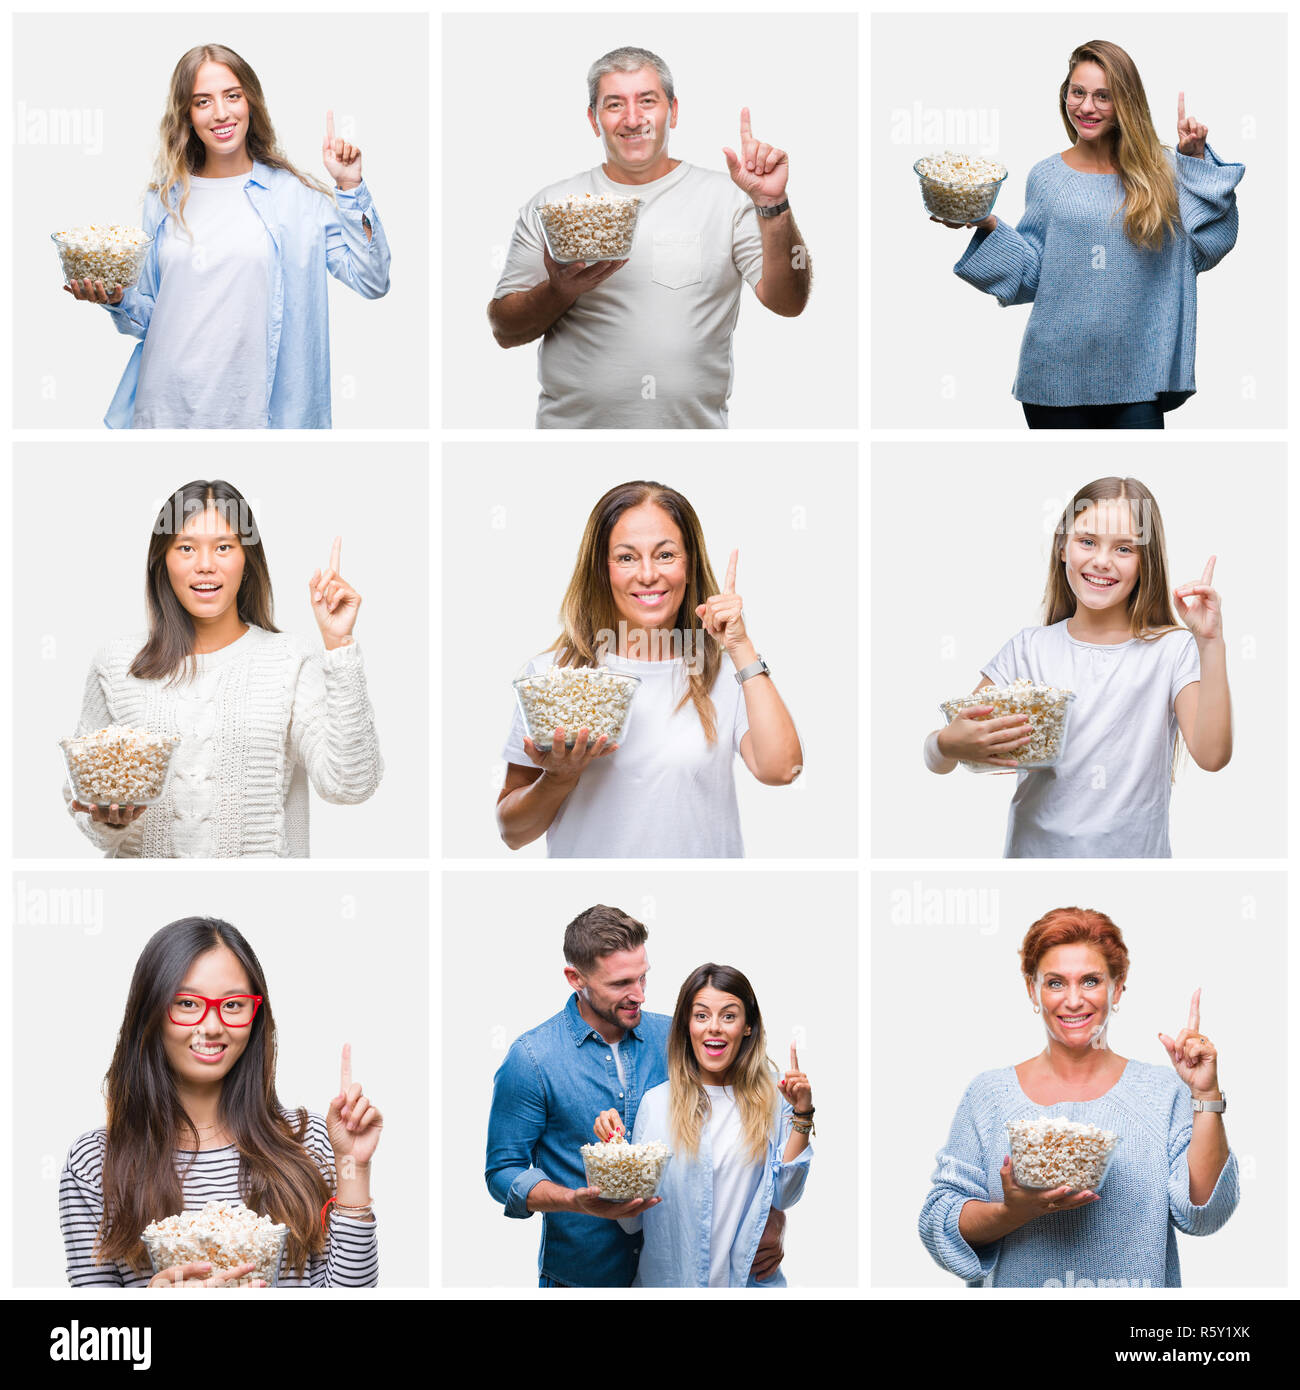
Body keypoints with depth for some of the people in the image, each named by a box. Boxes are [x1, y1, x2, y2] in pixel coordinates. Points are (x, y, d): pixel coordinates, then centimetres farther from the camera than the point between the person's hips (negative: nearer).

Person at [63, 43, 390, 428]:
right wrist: (117, 299, -5)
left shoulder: (297, 195, 1)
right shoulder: (164, 202, 10)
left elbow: (371, 281, -5)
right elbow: (149, 319, 15)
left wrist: (350, 187, -10)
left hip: (254, 411, -2)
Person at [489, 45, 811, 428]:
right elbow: (504, 331, 2)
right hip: (573, 424, 0)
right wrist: (560, 292, -16)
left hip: (693, 424, 0)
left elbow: (787, 304, -8)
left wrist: (771, 204, -19)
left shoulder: (727, 198, 1)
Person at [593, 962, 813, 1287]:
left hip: (749, 1280, 1)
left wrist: (801, 1117, -9)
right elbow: (633, 1221, -5)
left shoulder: (770, 1100, -1)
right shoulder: (656, 1102, -6)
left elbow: (783, 1197, -4)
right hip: (669, 1278, -1)